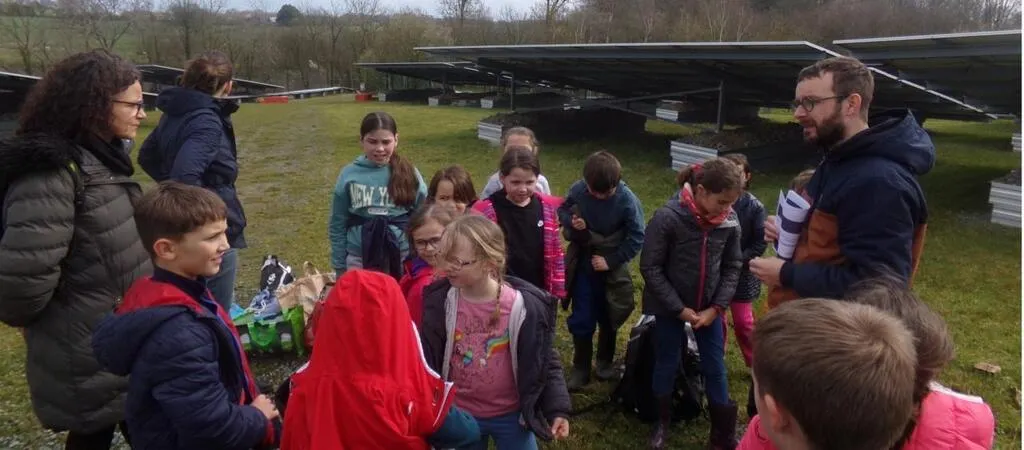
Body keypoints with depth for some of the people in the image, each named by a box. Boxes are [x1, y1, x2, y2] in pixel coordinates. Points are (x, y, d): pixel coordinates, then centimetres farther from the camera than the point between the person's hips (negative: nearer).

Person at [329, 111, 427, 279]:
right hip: (359, 259, 0)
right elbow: (338, 226, 3)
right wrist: (340, 265, 3)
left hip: (404, 257, 0)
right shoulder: (349, 175, -3)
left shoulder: (409, 173, -4)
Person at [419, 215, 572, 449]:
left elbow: (545, 361, -8)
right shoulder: (441, 301, -13)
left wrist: (558, 409, -14)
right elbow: (427, 356, -3)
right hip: (458, 415, 2)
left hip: (511, 416, -2)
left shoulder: (524, 306, -19)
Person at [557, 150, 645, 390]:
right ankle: (580, 367, 23)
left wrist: (610, 261, -17)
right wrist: (571, 222, -21)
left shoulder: (628, 201, -21)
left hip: (612, 267, -1)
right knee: (581, 319, 6)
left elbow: (636, 238, -13)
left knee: (608, 318, 17)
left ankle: (605, 361, 40)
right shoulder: (578, 189, -16)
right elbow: (562, 210, 2)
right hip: (583, 264, 1)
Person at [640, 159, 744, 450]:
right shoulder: (668, 218, -23)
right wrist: (679, 308, -16)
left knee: (715, 367, 11)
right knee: (667, 364, 12)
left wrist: (717, 307, -9)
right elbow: (650, 267, -17)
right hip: (670, 306, -3)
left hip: (709, 306, 3)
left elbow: (732, 267, 0)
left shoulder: (729, 222, -10)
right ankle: (662, 423, 35)